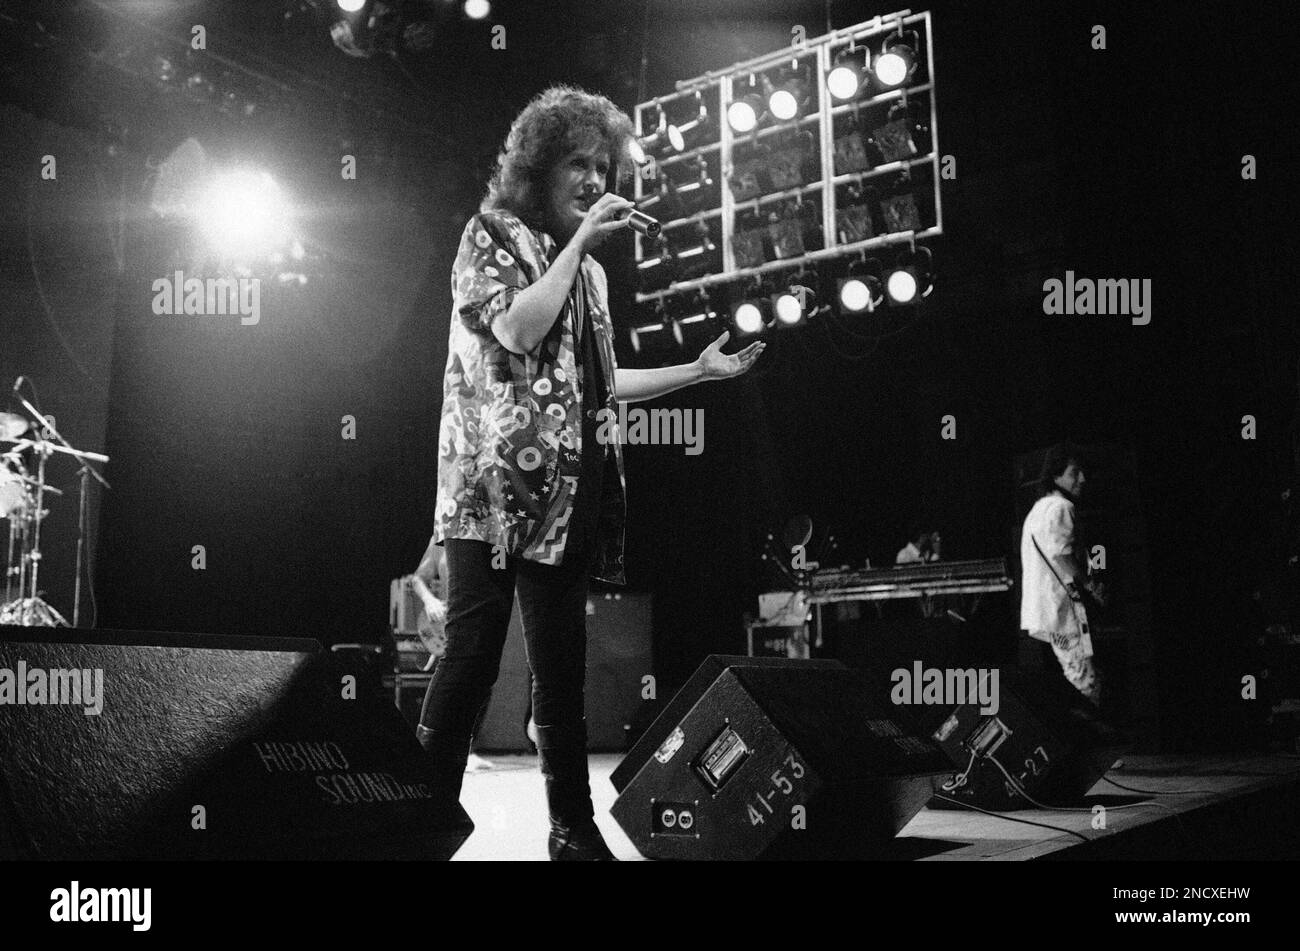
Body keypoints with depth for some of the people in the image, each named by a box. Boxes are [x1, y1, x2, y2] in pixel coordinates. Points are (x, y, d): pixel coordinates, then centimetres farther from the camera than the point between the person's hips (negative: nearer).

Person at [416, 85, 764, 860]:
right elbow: (518, 330, -14)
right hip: (495, 483, -7)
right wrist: (580, 239, -8)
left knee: (562, 669, 8)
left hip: (567, 493, 7)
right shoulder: (491, 236, 3)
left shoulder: (587, 266, 22)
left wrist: (701, 371, 20)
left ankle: (576, 831, 13)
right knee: (471, 657, -9)